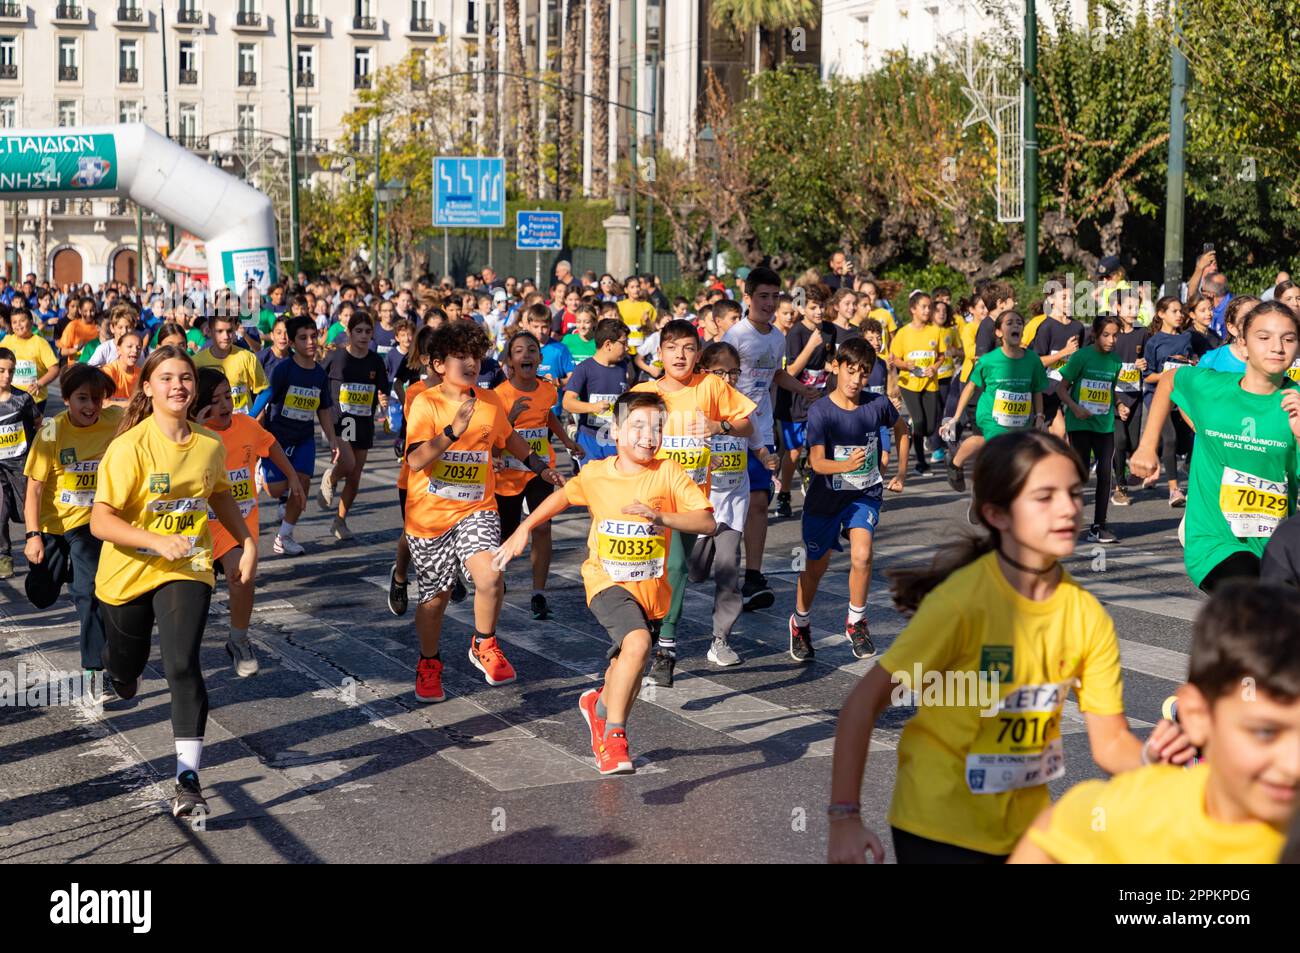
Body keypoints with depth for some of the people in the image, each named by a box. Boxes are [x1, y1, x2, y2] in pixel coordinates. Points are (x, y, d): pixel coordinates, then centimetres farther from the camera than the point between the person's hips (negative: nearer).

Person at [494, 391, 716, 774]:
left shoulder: (668, 473, -10)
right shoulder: (595, 475, -5)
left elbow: (707, 522, -17)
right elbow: (564, 496, 16)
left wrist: (661, 517, -30)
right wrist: (523, 529, 15)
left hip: (651, 586, 2)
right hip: (607, 580, -2)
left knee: (627, 664, 18)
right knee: (637, 642, -28)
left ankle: (600, 705, 54)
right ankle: (613, 736, -17)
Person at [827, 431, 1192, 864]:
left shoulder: (1088, 614, -6)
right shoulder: (963, 601, -20)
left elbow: (1111, 743, 0)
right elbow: (864, 702, -18)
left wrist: (1153, 756, -22)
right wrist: (845, 818, -24)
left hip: (1027, 826, 5)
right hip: (941, 830, -5)